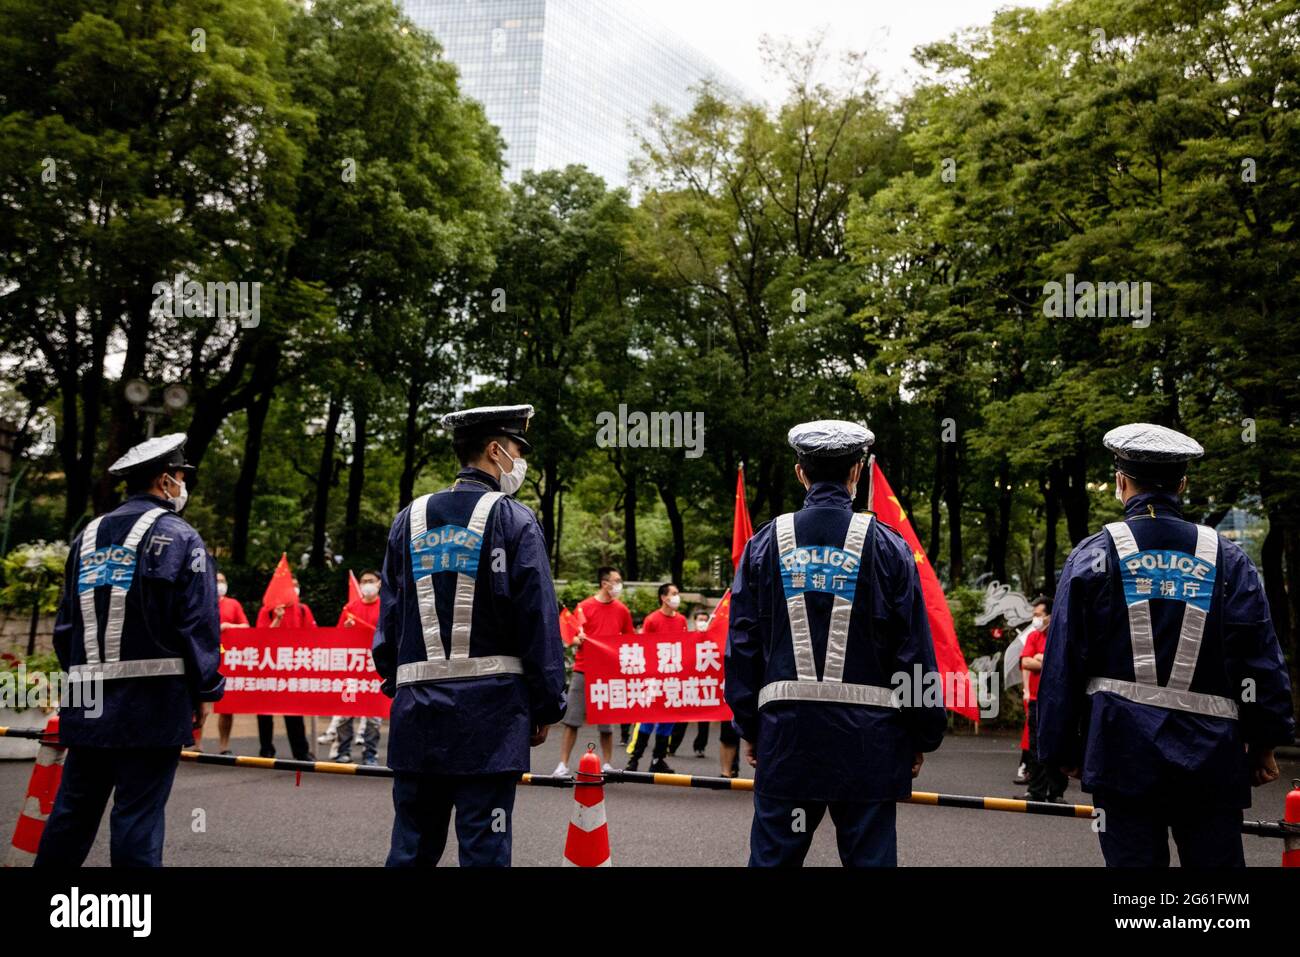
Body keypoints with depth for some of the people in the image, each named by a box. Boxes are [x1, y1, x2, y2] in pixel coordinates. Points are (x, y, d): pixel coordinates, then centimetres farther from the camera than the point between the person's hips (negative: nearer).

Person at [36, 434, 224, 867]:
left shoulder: (89, 537, 14)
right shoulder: (178, 537, -5)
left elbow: (64, 624, 17)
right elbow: (199, 622, -10)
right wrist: (205, 691, -1)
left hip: (87, 702, 6)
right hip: (152, 701, -6)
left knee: (73, 808, 15)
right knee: (138, 812, -2)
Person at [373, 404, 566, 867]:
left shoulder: (410, 520, 10)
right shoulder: (513, 520, -4)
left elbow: (388, 616, 13)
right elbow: (540, 619, -6)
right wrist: (546, 707, 0)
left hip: (416, 707, 5)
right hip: (489, 706, -4)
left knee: (411, 846, 12)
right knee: (483, 846, 1)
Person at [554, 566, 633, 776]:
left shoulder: (622, 610, 7)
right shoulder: (584, 607, -1)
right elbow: (573, 638, 2)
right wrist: (577, 639, -19)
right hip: (583, 670, -2)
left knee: (607, 721, 6)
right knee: (572, 719, -2)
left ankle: (608, 765, 17)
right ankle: (563, 765, 4)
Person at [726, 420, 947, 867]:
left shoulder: (766, 543, 4)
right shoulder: (886, 545, -1)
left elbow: (742, 643, 5)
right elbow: (914, 648, -1)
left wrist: (750, 728, 13)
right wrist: (923, 736, 7)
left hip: (785, 728, 2)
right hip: (866, 733, -1)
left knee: (773, 855, 9)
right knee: (869, 855, 7)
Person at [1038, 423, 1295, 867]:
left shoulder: (1092, 556, 0)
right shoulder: (1229, 559, 6)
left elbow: (1063, 662, 0)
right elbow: (1261, 659, 4)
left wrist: (1063, 748, 7)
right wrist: (1264, 742, 11)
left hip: (1123, 749, -2)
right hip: (1211, 752, 2)